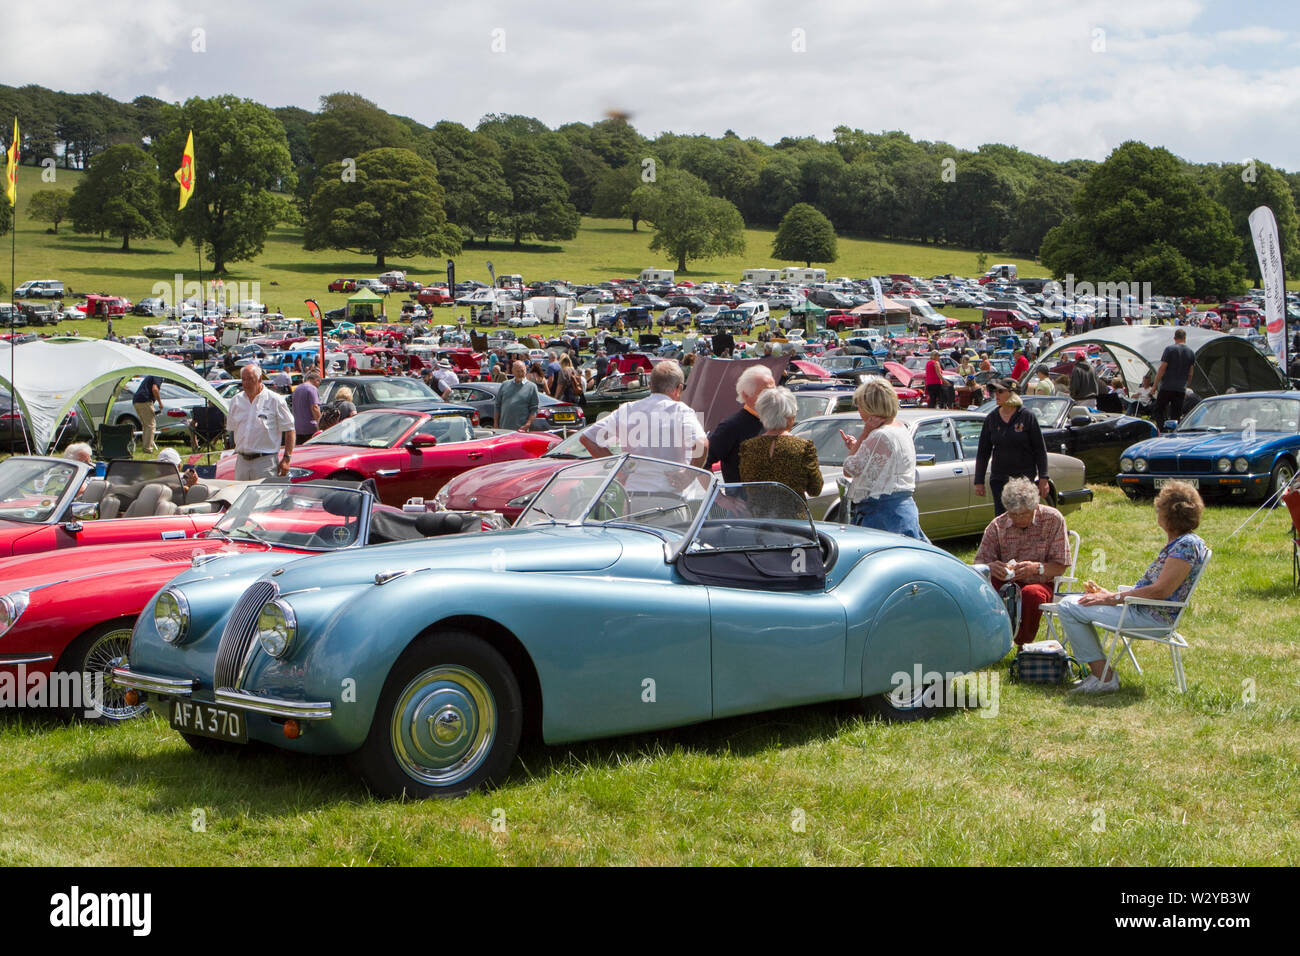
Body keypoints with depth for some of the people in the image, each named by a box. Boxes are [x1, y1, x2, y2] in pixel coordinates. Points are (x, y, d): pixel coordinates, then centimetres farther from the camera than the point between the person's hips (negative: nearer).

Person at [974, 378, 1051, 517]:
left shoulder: (1027, 416, -5)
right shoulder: (991, 419, 4)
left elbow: (1040, 449, -2)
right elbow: (983, 453, 9)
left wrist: (1043, 479, -7)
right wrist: (979, 482, 5)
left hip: (1025, 478, -3)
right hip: (999, 479, 3)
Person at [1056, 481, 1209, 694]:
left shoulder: (1187, 545, -18)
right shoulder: (1178, 543, 15)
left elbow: (1161, 591, -24)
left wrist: (1114, 598, -17)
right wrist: (1109, 594, 11)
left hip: (1150, 616, -11)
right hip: (1143, 609, 11)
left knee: (1069, 608, -14)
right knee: (1069, 603, 18)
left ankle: (1104, 677, -11)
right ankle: (1100, 673, 12)